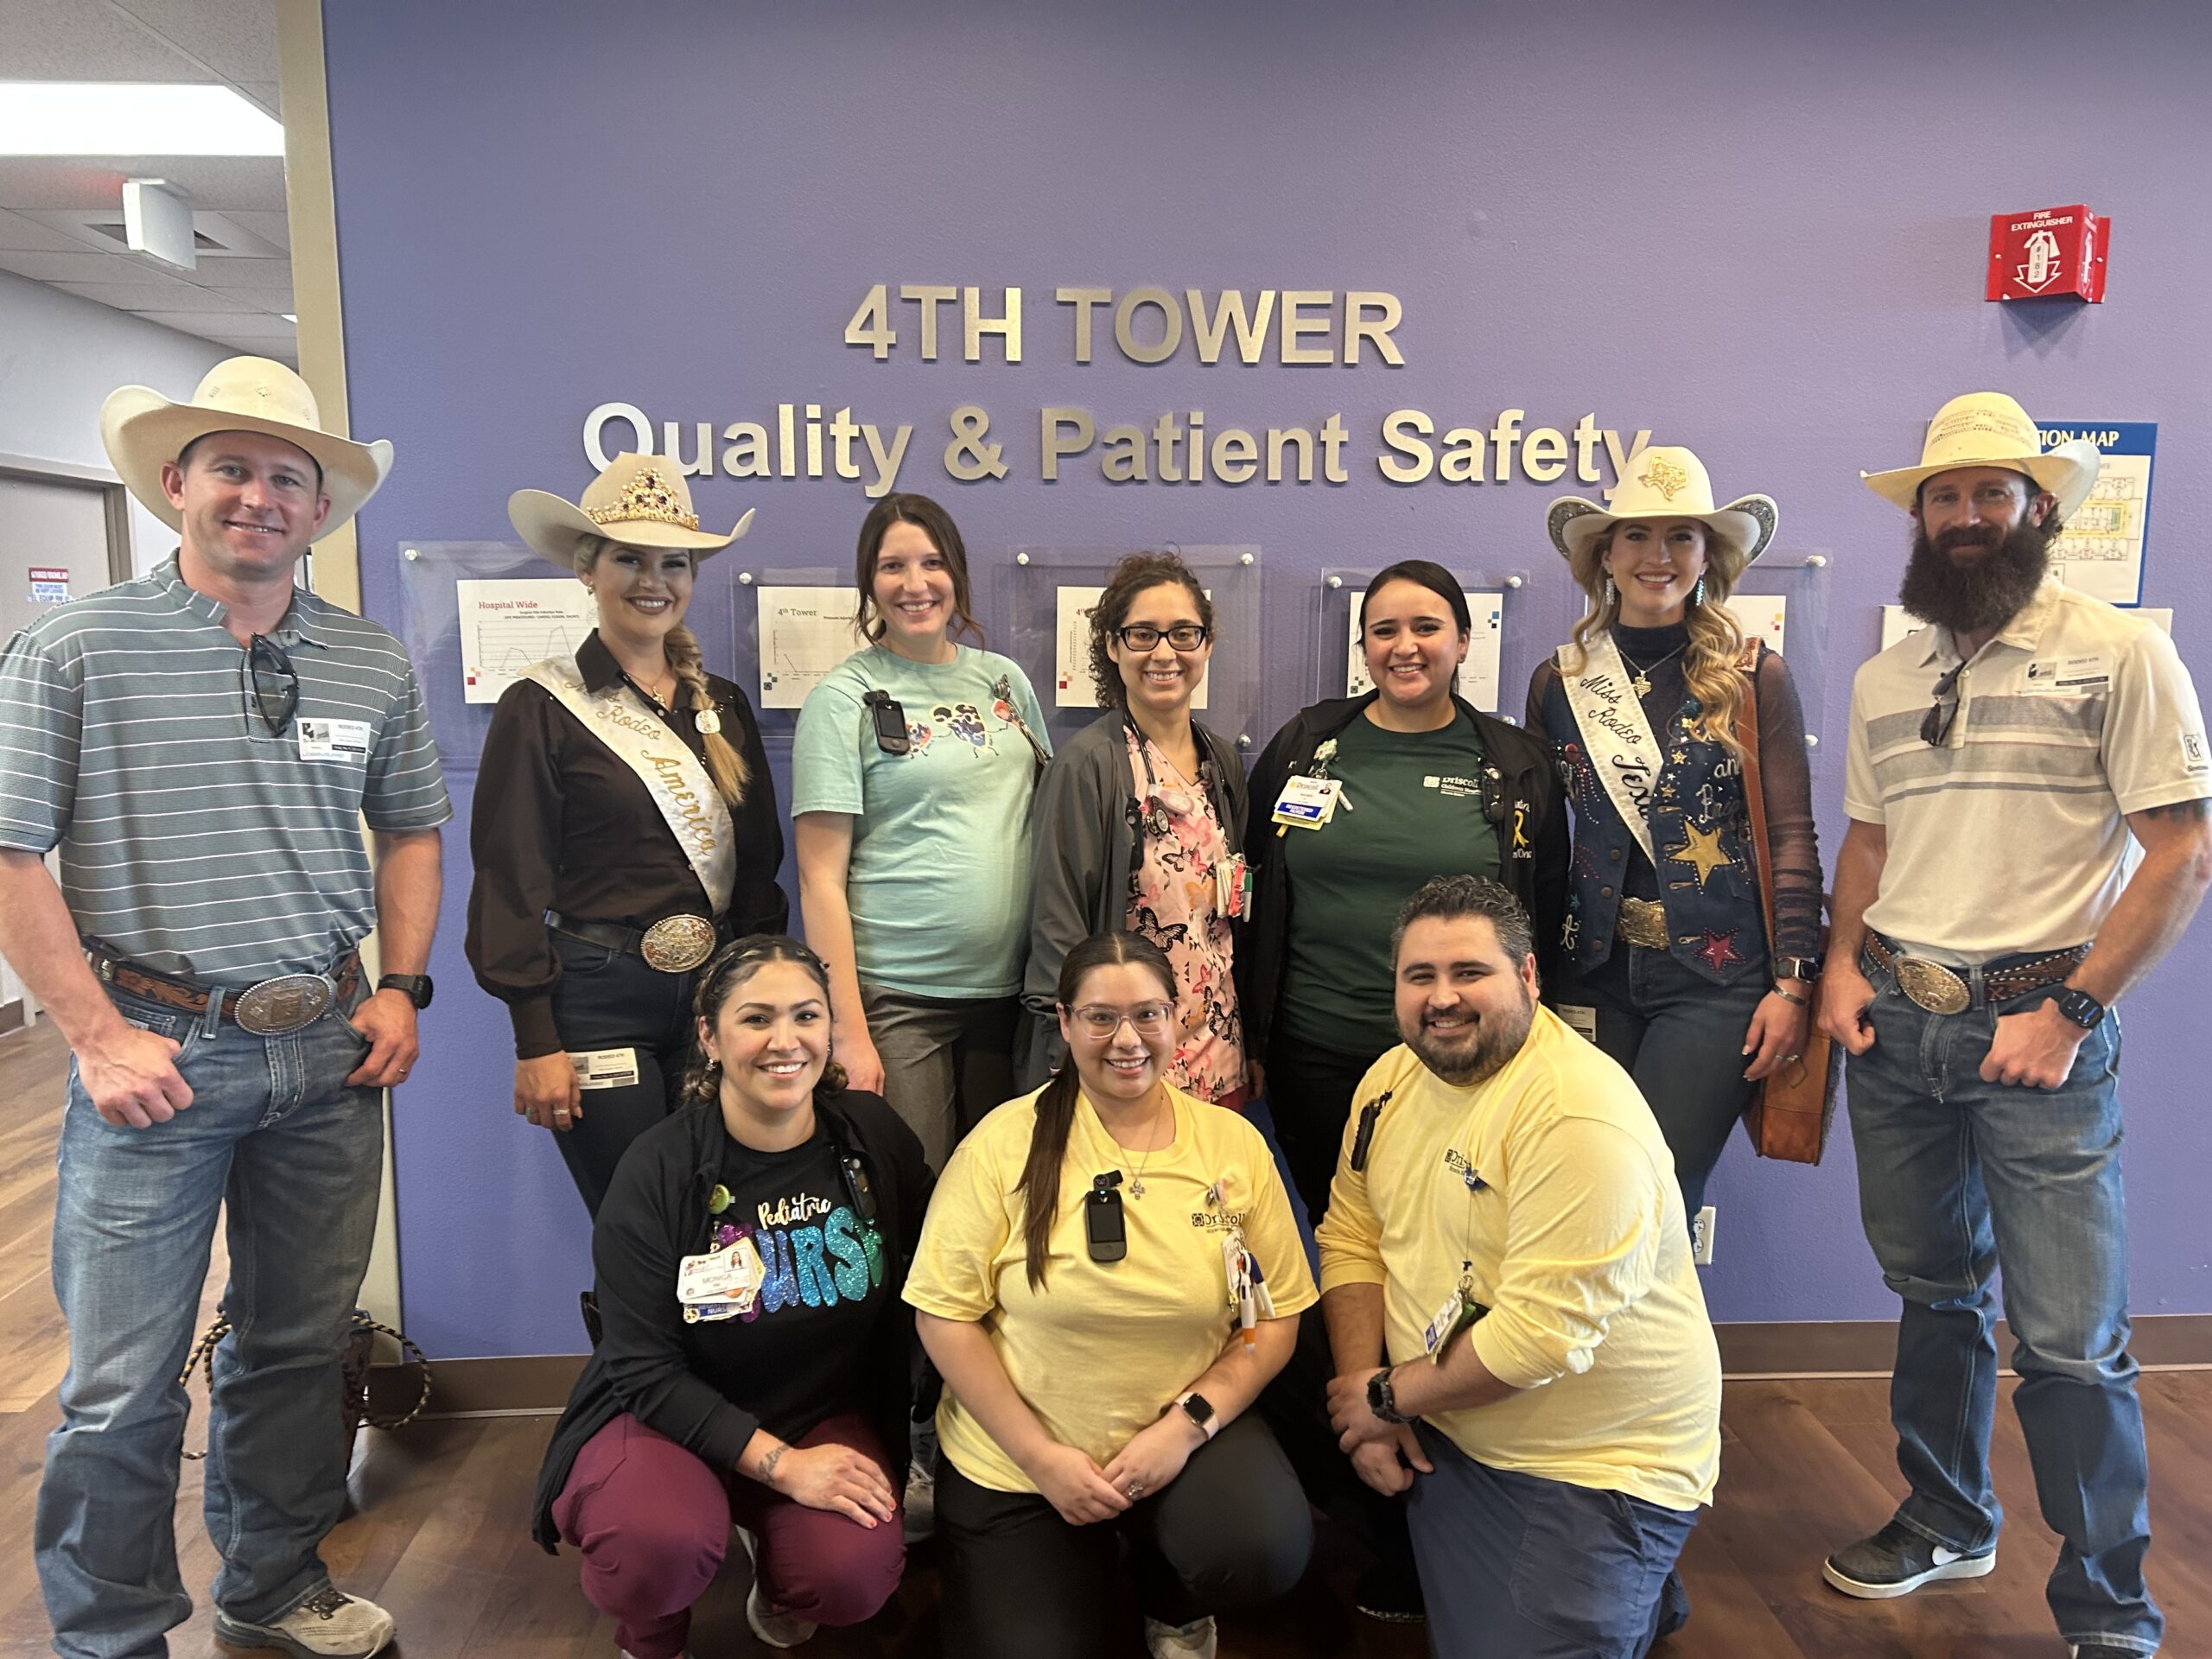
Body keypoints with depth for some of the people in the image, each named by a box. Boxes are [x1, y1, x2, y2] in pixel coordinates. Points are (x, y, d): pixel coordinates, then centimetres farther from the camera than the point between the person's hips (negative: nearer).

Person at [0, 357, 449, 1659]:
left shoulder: (376, 667, 6)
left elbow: (410, 830, 14)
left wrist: (402, 987, 4)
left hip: (330, 1056, 4)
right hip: (159, 1057, -3)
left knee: (302, 1343, 17)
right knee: (124, 1382, 4)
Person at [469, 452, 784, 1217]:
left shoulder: (722, 705, 11)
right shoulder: (542, 707, -4)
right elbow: (512, 882, -7)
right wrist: (536, 1042, -10)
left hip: (718, 994, 5)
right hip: (597, 1002, -4)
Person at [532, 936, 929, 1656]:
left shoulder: (875, 1137, -8)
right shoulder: (656, 1169, -16)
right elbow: (646, 1372, -15)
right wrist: (781, 1463, -23)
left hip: (830, 1414, 2)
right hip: (667, 1416, -2)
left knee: (856, 1574, -25)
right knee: (660, 1542, -34)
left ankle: (777, 1579, 13)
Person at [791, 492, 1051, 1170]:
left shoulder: (1005, 680, 9)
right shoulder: (844, 697, -5)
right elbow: (821, 878, -8)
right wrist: (849, 1030, -14)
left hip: (1009, 987, 5)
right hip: (896, 997, -4)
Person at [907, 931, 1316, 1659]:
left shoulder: (1235, 1144, -5)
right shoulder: (1006, 1142, -12)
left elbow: (1276, 1315, -2)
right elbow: (945, 1314, -10)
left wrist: (1187, 1424, -15)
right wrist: (1040, 1457, -14)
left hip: (1187, 1438, 1)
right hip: (1013, 1467, 0)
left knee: (1264, 1552, -25)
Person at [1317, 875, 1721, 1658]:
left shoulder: (1580, 1115, -25)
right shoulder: (1392, 1078, 0)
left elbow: (1540, 1336, -27)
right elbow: (1353, 1238, 4)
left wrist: (1388, 1397, -15)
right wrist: (1369, 1402, -8)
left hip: (1596, 1461, -7)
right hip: (1442, 1431, 7)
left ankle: (1627, 1594, 17)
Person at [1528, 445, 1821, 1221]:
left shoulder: (1754, 676, -1)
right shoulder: (1559, 680, 7)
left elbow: (1793, 837, -1)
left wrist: (1793, 982, -5)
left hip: (1715, 978, -2)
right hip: (1591, 974, 3)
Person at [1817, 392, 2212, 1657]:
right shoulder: (1885, 681, 13)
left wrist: (2071, 1010, -15)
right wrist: (1842, 964, 4)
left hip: (2037, 1028, -5)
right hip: (1896, 1026, 5)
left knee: (2070, 1338, -3)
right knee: (1936, 1292, 17)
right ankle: (1948, 1522, 36)